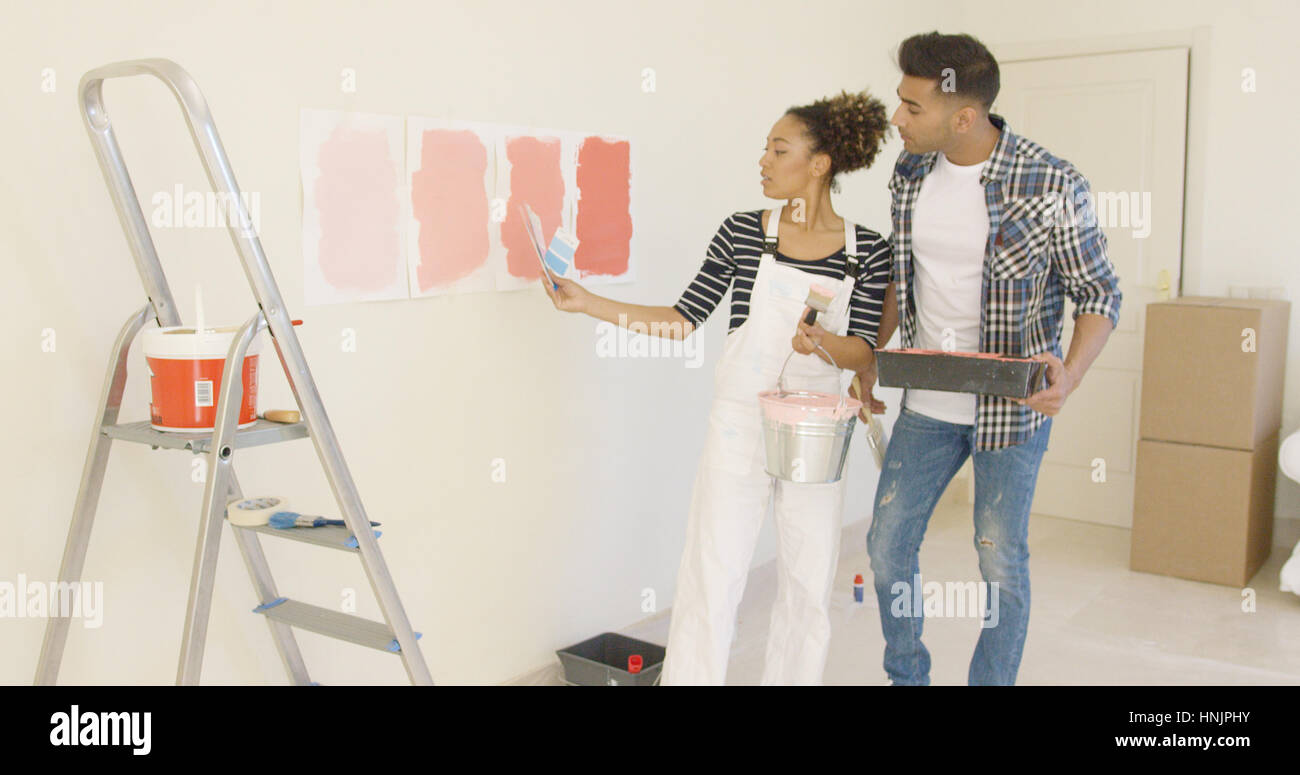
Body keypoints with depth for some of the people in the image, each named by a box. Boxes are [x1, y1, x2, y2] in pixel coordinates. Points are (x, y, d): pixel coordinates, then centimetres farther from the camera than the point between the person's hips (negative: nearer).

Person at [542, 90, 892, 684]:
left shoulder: (869, 251, 0)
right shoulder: (742, 233, -1)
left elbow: (864, 352, -2)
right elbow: (684, 319, 1)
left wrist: (824, 342, -24)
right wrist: (587, 302, -4)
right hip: (739, 426, -1)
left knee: (809, 585, 11)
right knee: (713, 575, -1)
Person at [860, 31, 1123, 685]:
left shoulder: (1052, 185, -16)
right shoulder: (909, 172, -1)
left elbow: (1100, 295, -8)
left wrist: (1069, 375, -25)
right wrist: (870, 357, 10)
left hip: (1012, 409, -4)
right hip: (926, 405, 5)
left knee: (1001, 564, 5)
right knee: (887, 545, 9)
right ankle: (906, 675, 31)